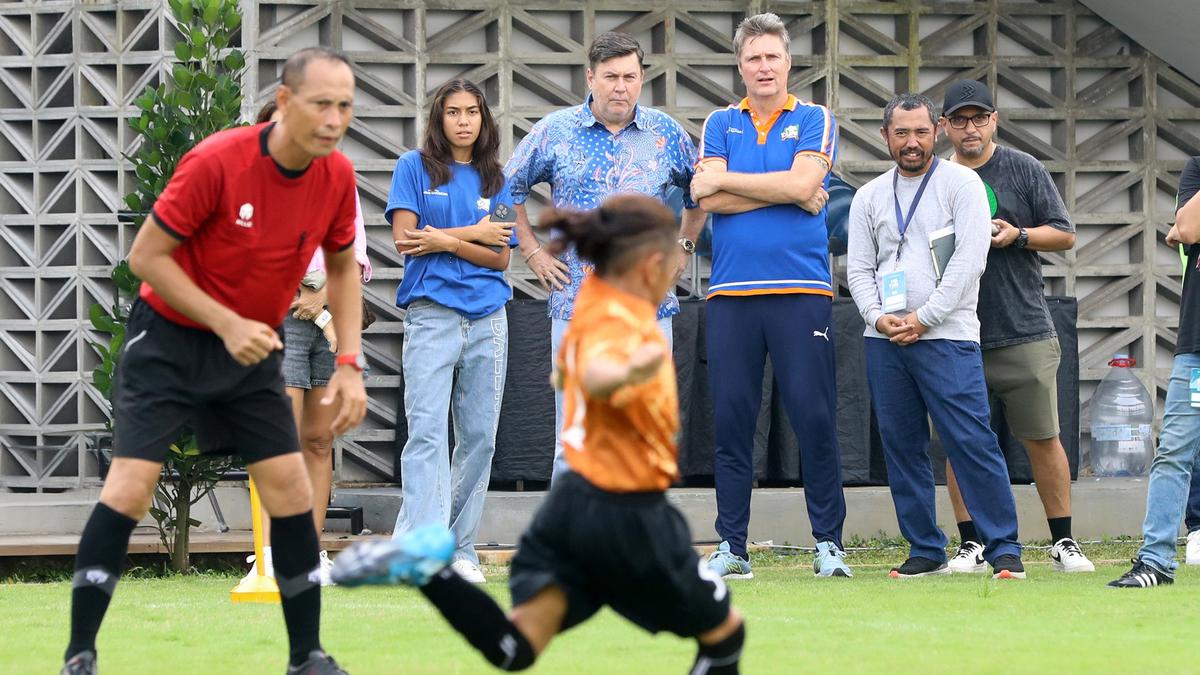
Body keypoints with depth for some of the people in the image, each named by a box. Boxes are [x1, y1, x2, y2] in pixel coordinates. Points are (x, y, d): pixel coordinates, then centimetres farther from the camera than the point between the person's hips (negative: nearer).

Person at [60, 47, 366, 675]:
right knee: (130, 487, -12)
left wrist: (348, 364, -3)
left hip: (252, 349, 5)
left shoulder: (337, 176, -10)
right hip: (169, 339, -5)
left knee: (292, 492, -1)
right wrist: (227, 324, -25)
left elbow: (343, 268, 8)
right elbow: (146, 255, -19)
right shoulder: (216, 162, -26)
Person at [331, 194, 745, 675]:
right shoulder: (623, 323, -20)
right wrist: (628, 373, -67)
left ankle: (426, 571, -22)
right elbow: (595, 374, -44)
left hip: (574, 501, 8)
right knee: (724, 633, 13)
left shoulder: (592, 303, 5)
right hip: (628, 518, -8)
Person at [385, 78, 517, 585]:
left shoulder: (495, 180, 16)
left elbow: (500, 258, 7)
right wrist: (474, 233, -2)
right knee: (426, 431, -14)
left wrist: (444, 241, -8)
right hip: (431, 312, -4)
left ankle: (460, 548, 9)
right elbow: (404, 237, -6)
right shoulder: (414, 167, 7)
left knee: (479, 437, 3)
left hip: (488, 319, 4)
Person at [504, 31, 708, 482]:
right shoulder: (555, 131, 3)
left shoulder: (666, 134, 7)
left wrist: (684, 246, 12)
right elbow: (509, 188, 15)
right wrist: (531, 251, 8)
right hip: (576, 305, -1)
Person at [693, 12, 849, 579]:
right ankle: (731, 548, 6)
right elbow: (706, 198, -1)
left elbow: (803, 183, -9)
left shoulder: (814, 121, 8)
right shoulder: (721, 124, 13)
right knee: (731, 420, 1)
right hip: (731, 293, 2)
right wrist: (787, 193, -5)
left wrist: (726, 178, -3)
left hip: (801, 292, -2)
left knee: (815, 419, -5)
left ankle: (828, 543, 0)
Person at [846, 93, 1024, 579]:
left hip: (947, 337, -5)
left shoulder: (960, 183, 2)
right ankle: (926, 552, 12)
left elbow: (969, 259, -6)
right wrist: (878, 317, -6)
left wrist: (923, 318, -10)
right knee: (901, 448, 5)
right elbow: (859, 268, 13)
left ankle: (1004, 549, -10)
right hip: (884, 340, 5)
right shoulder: (869, 197, 15)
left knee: (972, 443, -12)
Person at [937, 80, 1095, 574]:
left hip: (1023, 334, -2)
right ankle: (971, 546, 8)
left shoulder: (1025, 170, 4)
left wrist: (1017, 236, -12)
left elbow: (1064, 235, 4)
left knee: (1042, 439, 0)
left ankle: (1063, 542, 8)